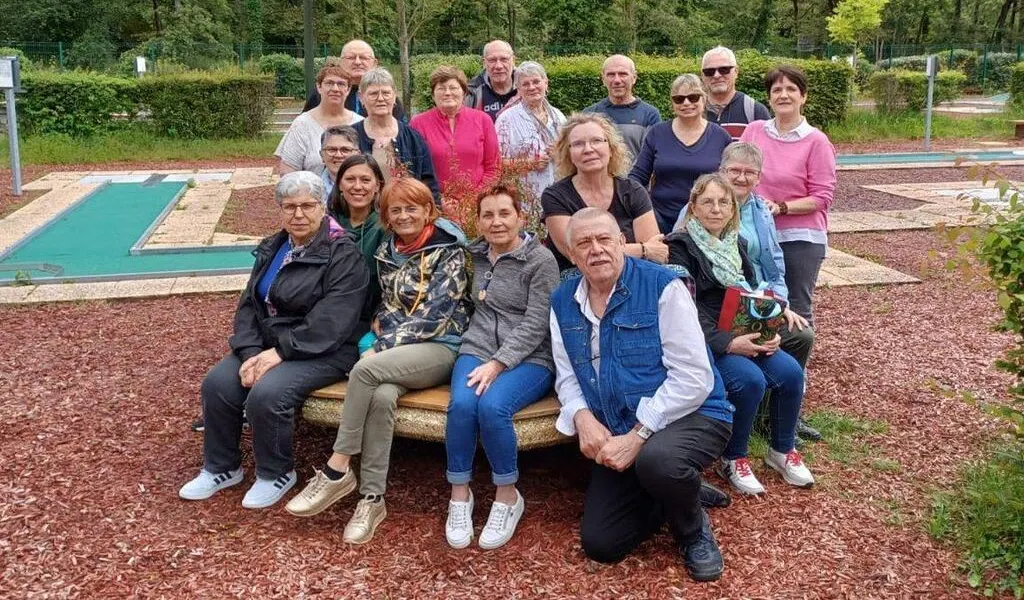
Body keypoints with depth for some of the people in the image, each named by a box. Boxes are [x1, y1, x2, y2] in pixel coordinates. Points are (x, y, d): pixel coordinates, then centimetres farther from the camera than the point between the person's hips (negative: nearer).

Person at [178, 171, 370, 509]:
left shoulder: (344, 256, -12)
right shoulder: (272, 250, 13)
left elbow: (330, 323, -21)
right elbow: (248, 305, 7)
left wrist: (281, 352, -23)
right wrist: (250, 352, -10)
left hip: (321, 352, -7)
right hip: (266, 345, 7)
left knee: (266, 394, -29)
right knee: (216, 384, -12)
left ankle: (277, 474, -1)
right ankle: (221, 467, 11)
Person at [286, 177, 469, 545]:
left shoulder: (449, 251, -5)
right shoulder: (386, 251, 14)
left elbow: (434, 314, -14)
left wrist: (381, 347, -17)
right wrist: (383, 331, -7)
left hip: (441, 346, -4)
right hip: (398, 350, 5)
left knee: (366, 369, -31)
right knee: (382, 396, -31)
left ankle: (337, 471, -20)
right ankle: (372, 498, -23)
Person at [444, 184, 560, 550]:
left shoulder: (541, 260, -3)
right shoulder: (476, 255, 14)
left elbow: (535, 324, -11)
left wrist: (498, 364, -22)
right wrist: (483, 360, 9)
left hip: (528, 359, -4)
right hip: (477, 350, 4)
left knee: (492, 406, -33)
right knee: (462, 404, -29)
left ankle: (508, 496, -11)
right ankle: (459, 494, -11)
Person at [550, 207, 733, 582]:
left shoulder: (662, 286, -16)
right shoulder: (563, 302, 2)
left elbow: (692, 377, -21)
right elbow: (566, 375, 6)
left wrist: (638, 436, -25)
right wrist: (584, 418, -17)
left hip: (690, 416, -5)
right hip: (618, 435, 6)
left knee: (657, 460, -40)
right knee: (599, 544, 1)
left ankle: (694, 531, -4)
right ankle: (678, 490, 27)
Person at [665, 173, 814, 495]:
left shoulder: (736, 244, 15)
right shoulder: (680, 247, -8)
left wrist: (769, 331, -6)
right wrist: (729, 343, -24)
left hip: (743, 336, 7)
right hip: (704, 342, -6)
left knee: (790, 372, -14)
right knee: (751, 380, -28)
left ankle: (782, 450, 9)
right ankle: (732, 459, -5)